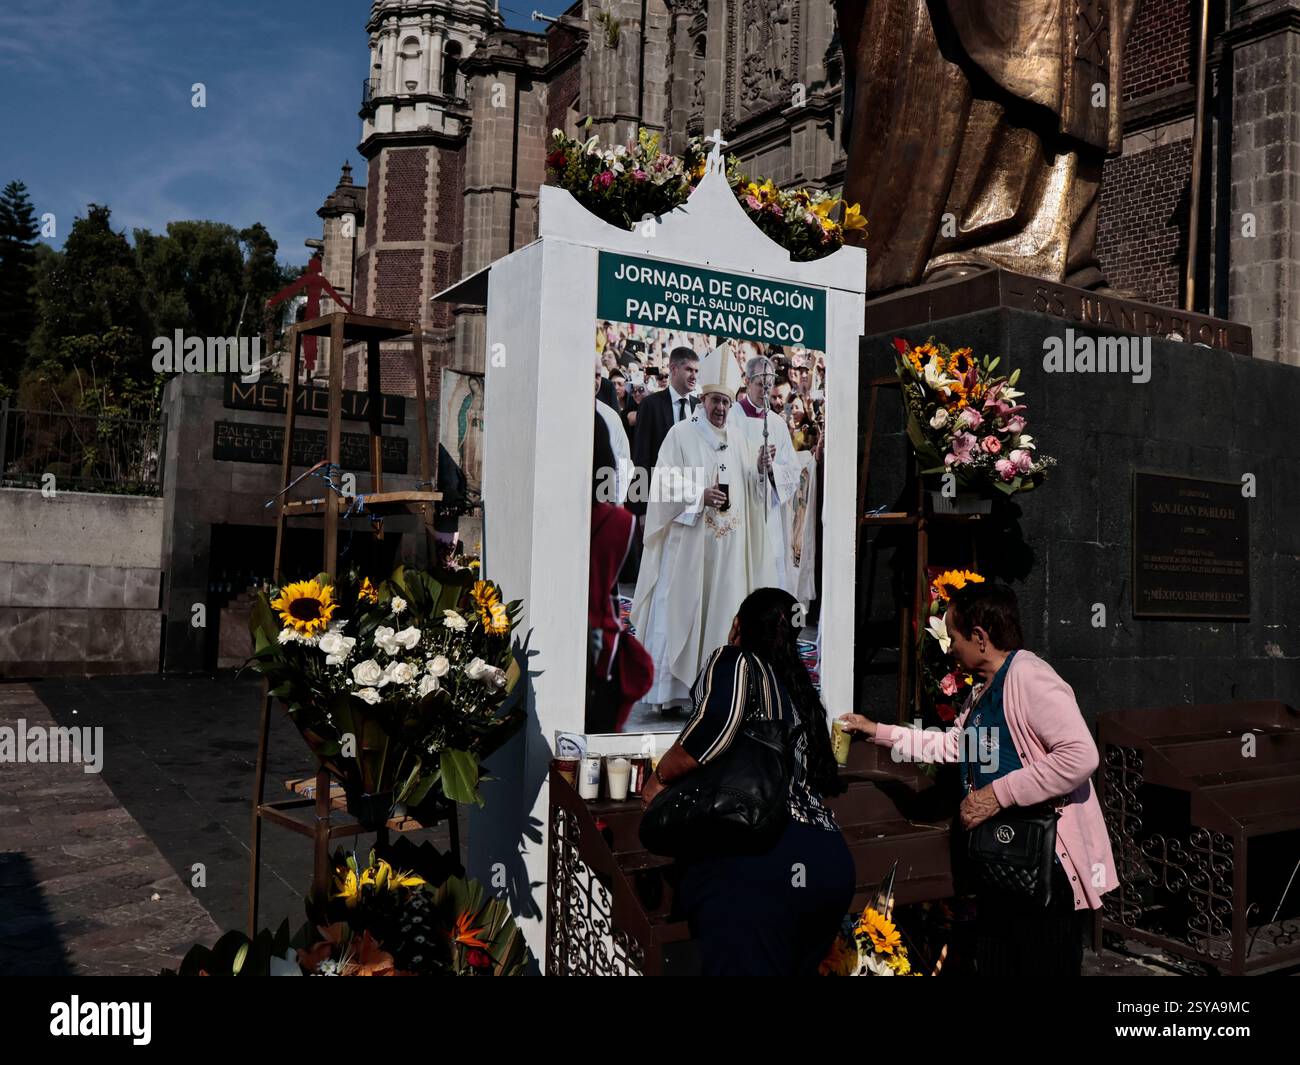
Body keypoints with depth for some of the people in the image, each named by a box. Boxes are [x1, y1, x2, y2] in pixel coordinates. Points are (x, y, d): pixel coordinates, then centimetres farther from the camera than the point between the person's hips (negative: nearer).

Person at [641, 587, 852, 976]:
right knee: (799, 970, 17)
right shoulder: (799, 686, 26)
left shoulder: (734, 660, 4)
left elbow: (719, 720, -18)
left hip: (760, 860, -8)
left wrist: (660, 778, -4)